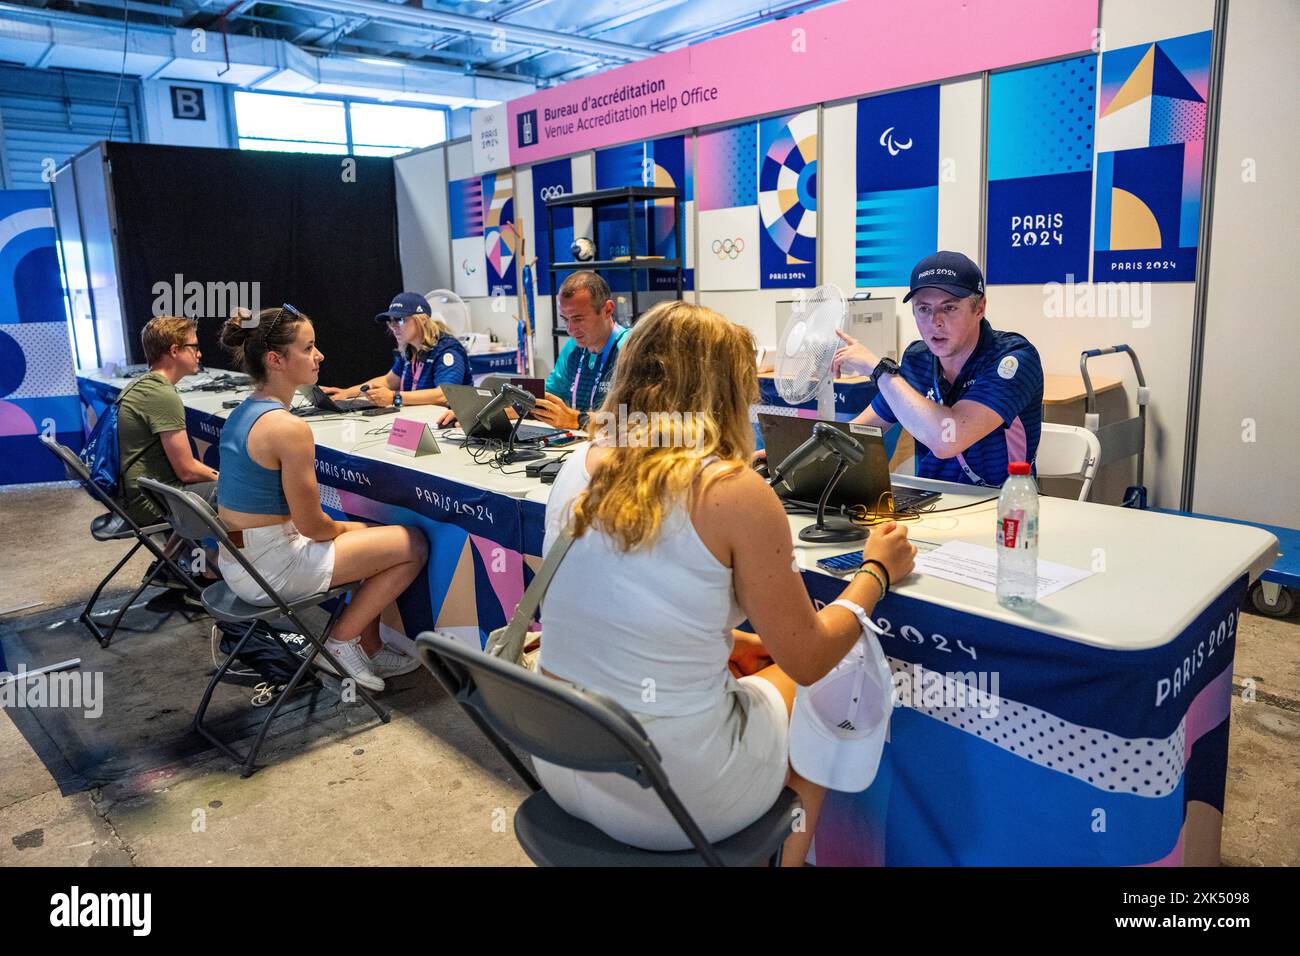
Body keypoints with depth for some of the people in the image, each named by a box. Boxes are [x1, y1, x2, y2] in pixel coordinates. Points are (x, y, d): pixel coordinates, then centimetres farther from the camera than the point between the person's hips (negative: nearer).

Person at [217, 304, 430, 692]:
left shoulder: (244, 411, 6)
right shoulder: (288, 427, -23)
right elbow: (311, 524, -18)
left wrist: (342, 528, 12)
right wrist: (347, 527, 3)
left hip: (238, 561, 9)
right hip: (270, 570, -9)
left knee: (373, 535, 24)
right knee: (415, 544, 0)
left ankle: (369, 648, 28)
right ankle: (343, 639, 8)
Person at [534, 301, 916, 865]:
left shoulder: (578, 466, -2)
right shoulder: (736, 493, -20)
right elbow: (809, 660, -9)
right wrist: (877, 570, 6)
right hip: (671, 796, -5)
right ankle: (779, 857, 43)